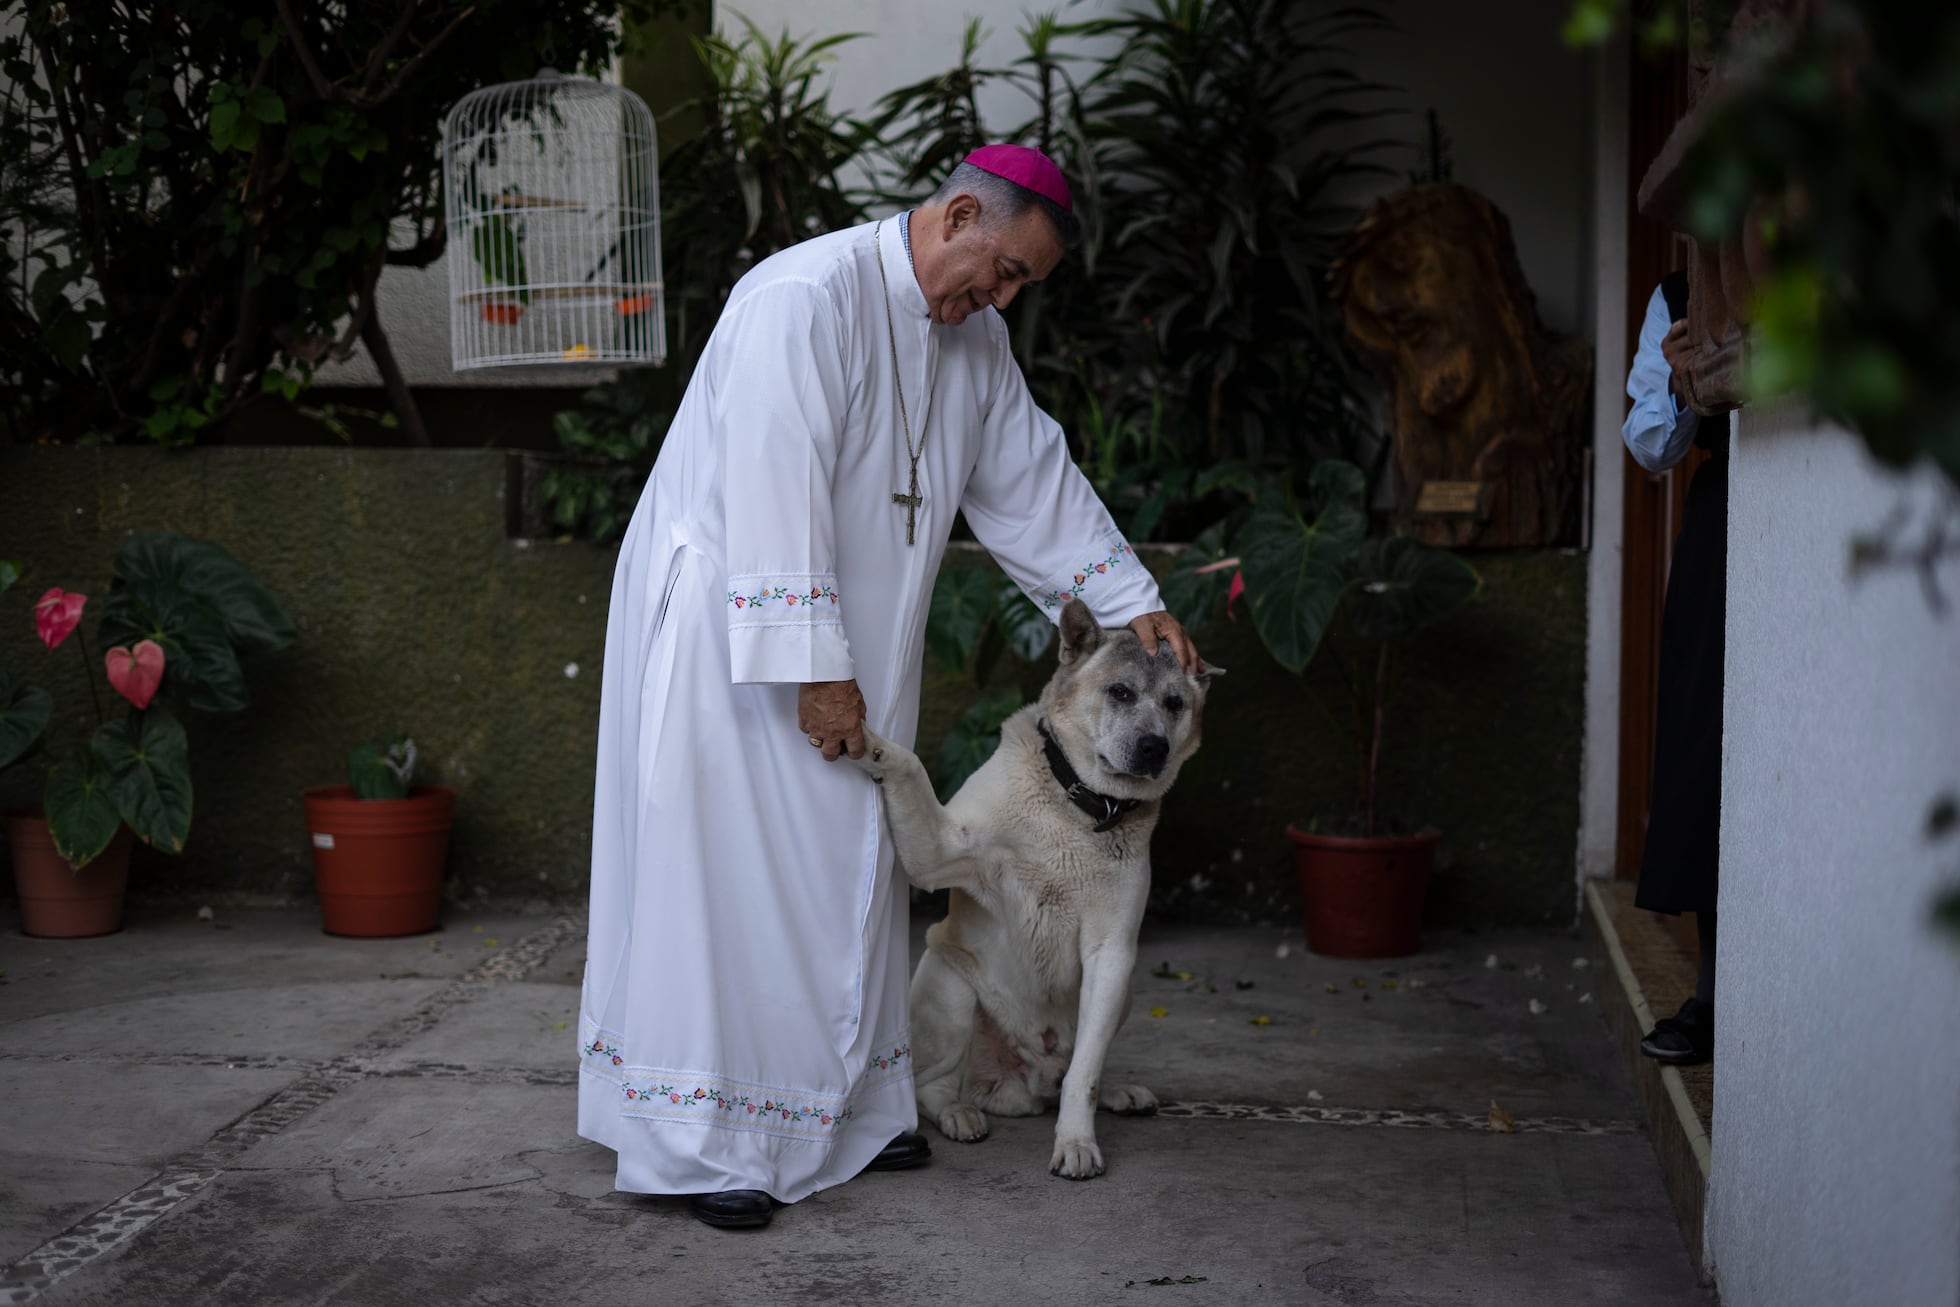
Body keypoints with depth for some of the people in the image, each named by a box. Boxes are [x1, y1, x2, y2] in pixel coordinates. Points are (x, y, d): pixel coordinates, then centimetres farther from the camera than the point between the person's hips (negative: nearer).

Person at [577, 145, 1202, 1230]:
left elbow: (1034, 480, 15)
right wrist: (813, 665, -26)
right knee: (725, 868, -6)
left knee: (845, 868, 10)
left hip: (848, 640, 8)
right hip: (726, 619, -8)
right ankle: (703, 1141, 1)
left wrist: (1131, 604, 11)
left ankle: (846, 1109, 20)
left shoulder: (973, 340, 7)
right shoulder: (806, 296, -20)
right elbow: (775, 490, -26)